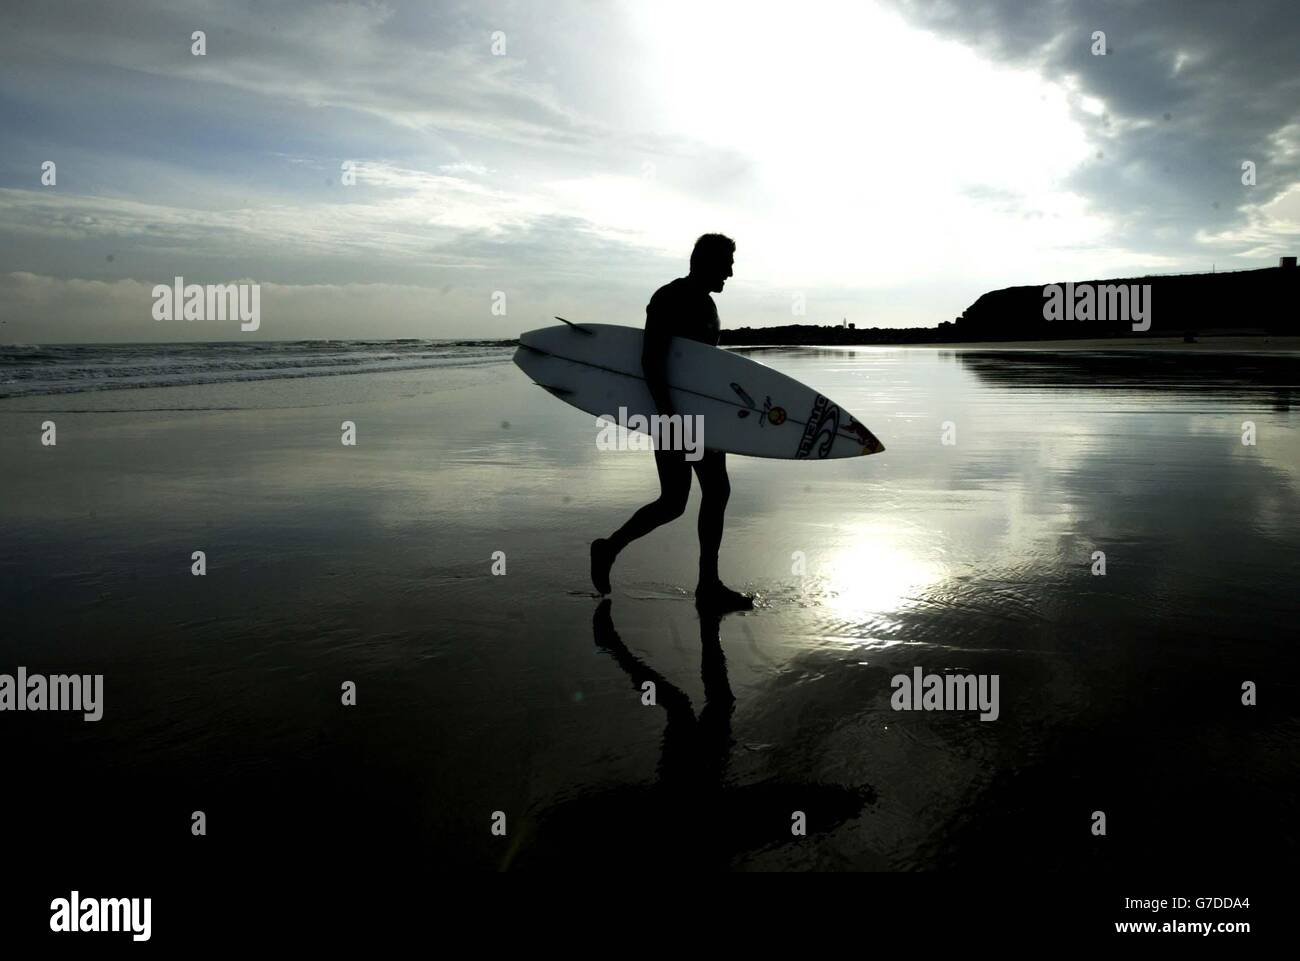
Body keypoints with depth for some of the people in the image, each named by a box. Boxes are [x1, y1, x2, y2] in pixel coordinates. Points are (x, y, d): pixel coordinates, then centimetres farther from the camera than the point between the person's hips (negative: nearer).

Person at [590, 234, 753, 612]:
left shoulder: (706, 303, 15)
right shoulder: (669, 299, -14)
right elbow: (651, 360, -22)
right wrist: (667, 414, -28)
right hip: (669, 410, -9)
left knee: (716, 491, 6)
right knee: (673, 502, -5)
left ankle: (708, 585, 13)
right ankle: (608, 548, 16)